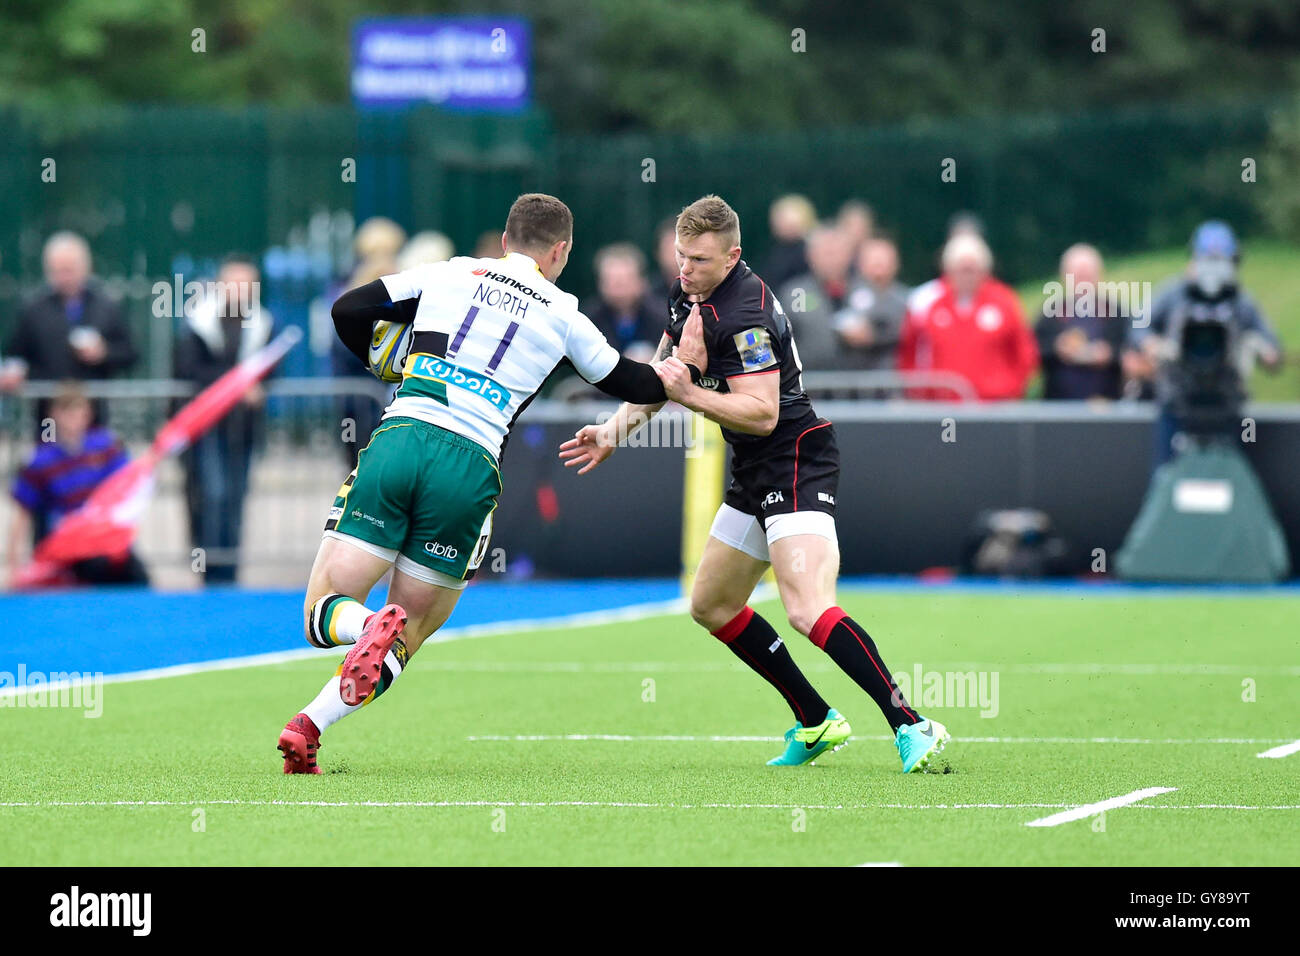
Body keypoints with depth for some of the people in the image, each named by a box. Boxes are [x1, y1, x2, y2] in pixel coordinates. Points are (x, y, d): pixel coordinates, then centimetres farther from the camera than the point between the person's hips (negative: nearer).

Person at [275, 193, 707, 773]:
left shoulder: (450, 274, 16)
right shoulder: (562, 316, 15)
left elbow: (348, 311, 17)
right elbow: (634, 386, 29)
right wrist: (685, 368, 50)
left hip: (398, 441, 1)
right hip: (469, 471, -1)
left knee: (324, 614, 6)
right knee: (412, 632, 12)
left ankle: (372, 626, -32)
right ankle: (311, 726, -13)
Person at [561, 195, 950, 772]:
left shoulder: (744, 315, -21)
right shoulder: (689, 295, 10)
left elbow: (762, 413, -25)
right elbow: (659, 376, 25)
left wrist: (689, 394, -30)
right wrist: (613, 431, 19)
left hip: (796, 460, -11)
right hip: (756, 471, 11)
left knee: (806, 610, -27)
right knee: (711, 606, 18)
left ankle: (911, 727, -30)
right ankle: (816, 723, 22)